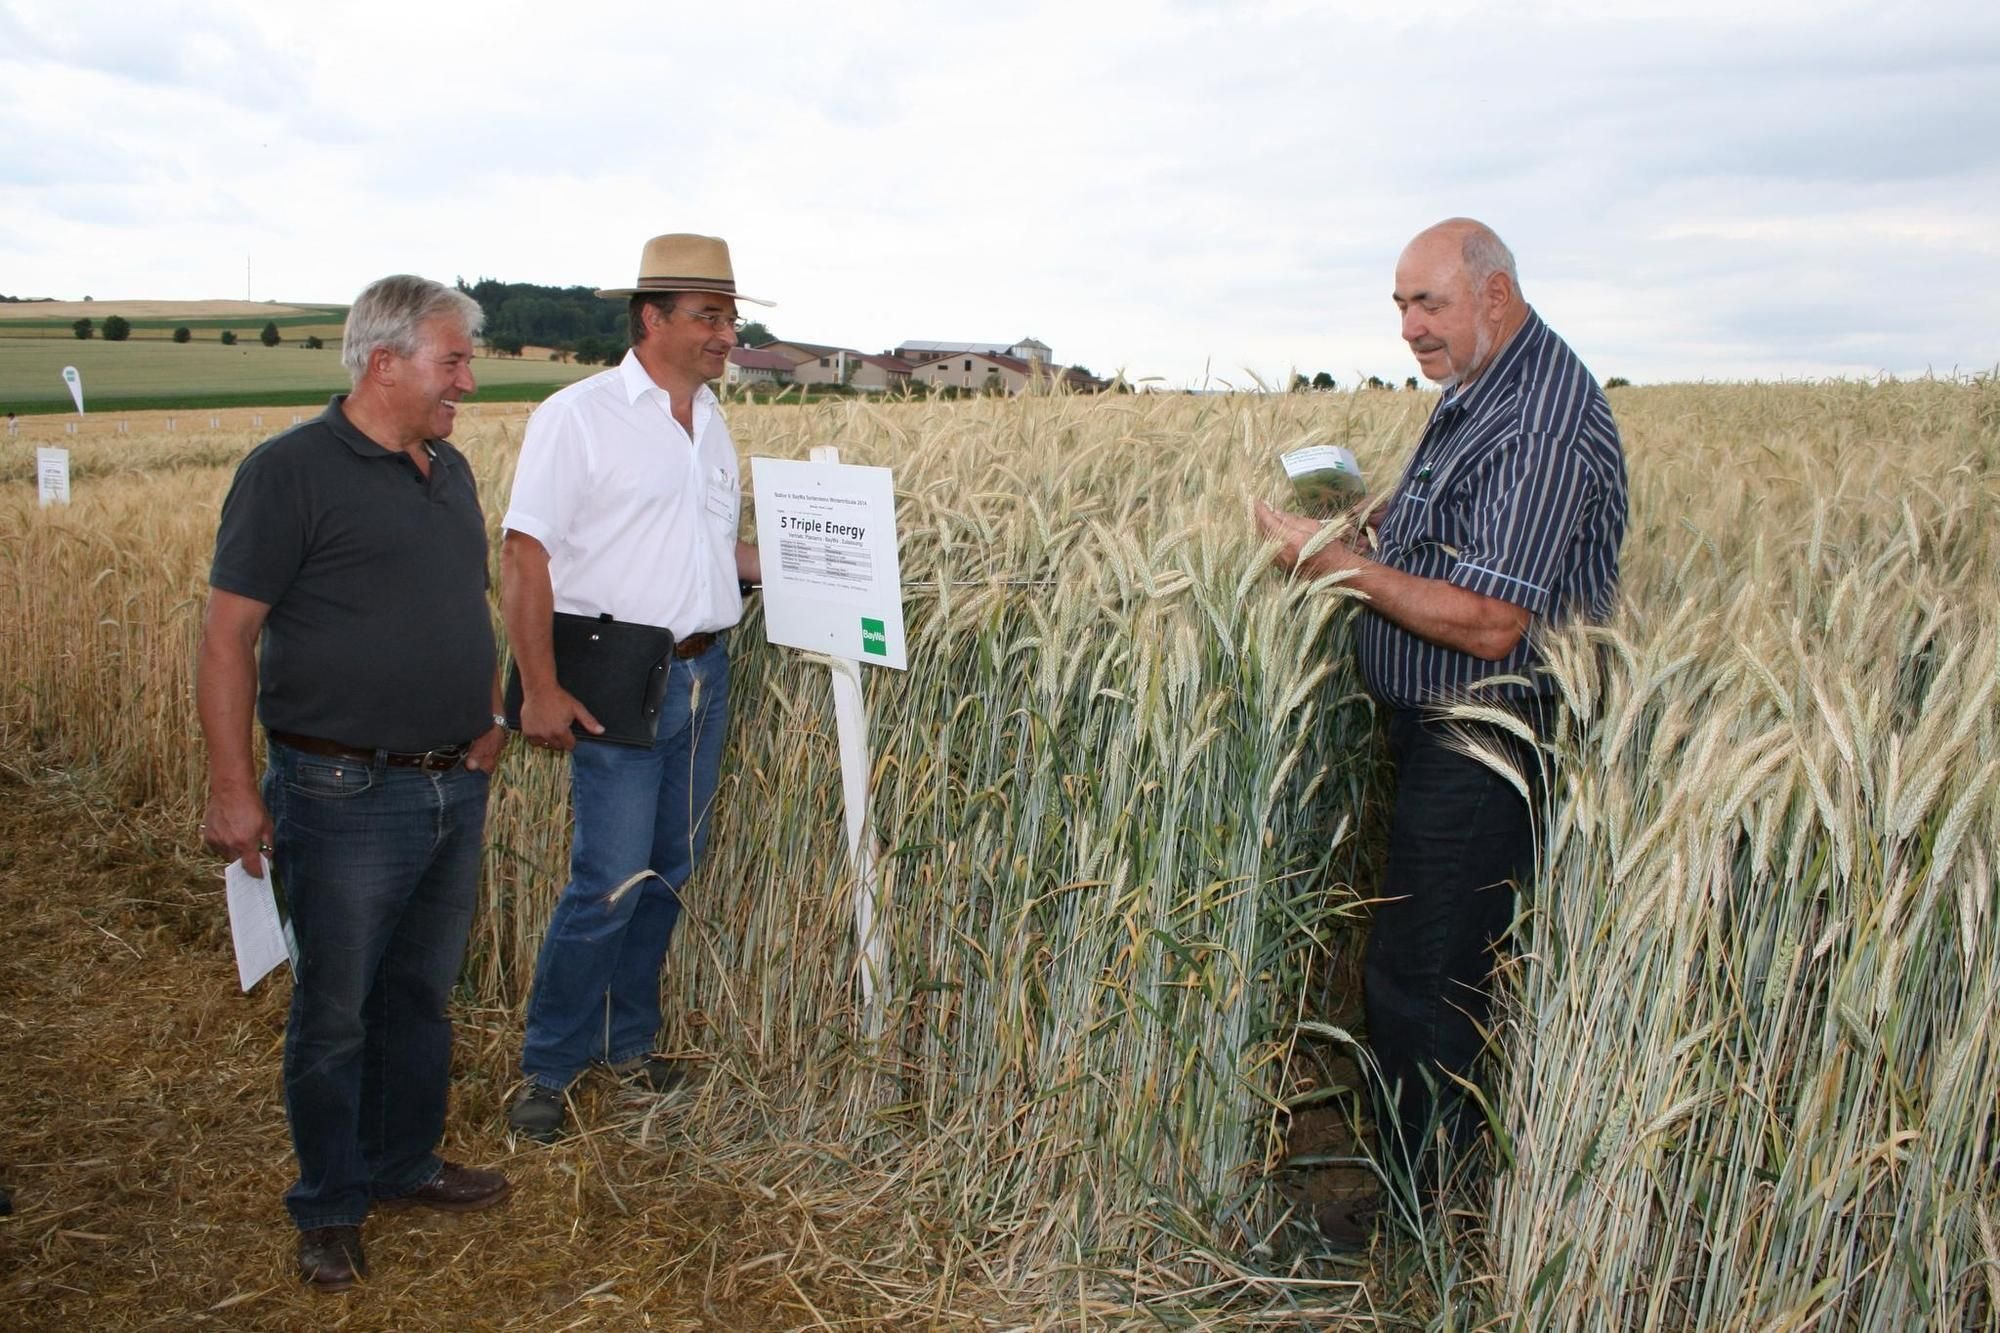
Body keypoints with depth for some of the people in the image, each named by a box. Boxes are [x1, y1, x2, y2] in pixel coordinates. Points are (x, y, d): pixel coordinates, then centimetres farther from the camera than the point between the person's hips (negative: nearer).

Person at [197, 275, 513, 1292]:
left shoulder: (448, 471, 11)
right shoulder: (291, 471, -11)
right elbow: (227, 635, -13)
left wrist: (488, 717, 15)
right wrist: (233, 788, -16)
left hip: (455, 789, 7)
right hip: (347, 798, -7)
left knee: (423, 996, 19)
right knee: (334, 1015, 8)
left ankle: (403, 1164, 37)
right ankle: (329, 1209, 26)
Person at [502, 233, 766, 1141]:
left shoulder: (710, 421, 13)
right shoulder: (578, 417, -8)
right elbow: (524, 556, -12)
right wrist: (541, 690, -18)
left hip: (705, 674, 7)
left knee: (670, 872, 13)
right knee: (609, 883, -6)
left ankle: (628, 1040, 30)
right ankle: (546, 1068, 13)